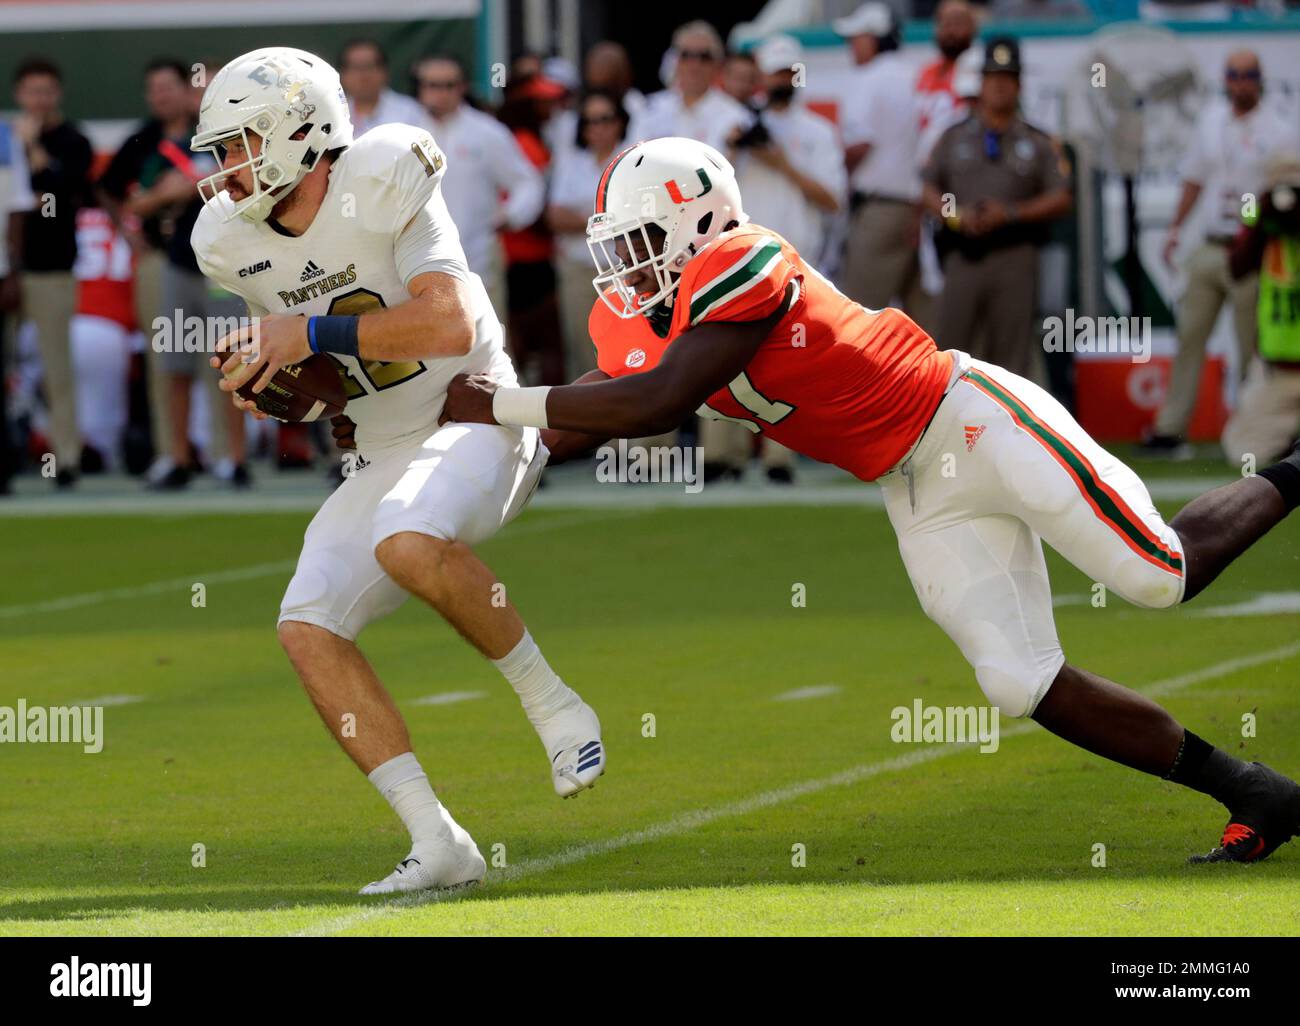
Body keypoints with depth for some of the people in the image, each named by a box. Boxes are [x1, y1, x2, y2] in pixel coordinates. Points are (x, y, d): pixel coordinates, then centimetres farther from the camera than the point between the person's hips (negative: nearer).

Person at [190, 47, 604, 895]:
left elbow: (452, 324, -27)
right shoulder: (232, 241, 2)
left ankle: (553, 705, -14)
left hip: (475, 420, -7)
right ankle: (438, 843, -10)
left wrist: (313, 334, -27)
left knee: (407, 544, -37)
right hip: (382, 456, 7)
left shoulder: (379, 185, -19)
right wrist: (266, 371, -1)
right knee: (309, 627, -11)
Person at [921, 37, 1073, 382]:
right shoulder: (954, 138, 14)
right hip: (963, 256, 1)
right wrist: (954, 214, -9)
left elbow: (1061, 199, 3)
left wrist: (1010, 213, -10)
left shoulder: (1038, 144, 10)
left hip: (1015, 259, -1)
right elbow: (929, 189, 11)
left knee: (1011, 351, -3)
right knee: (951, 343, -2)